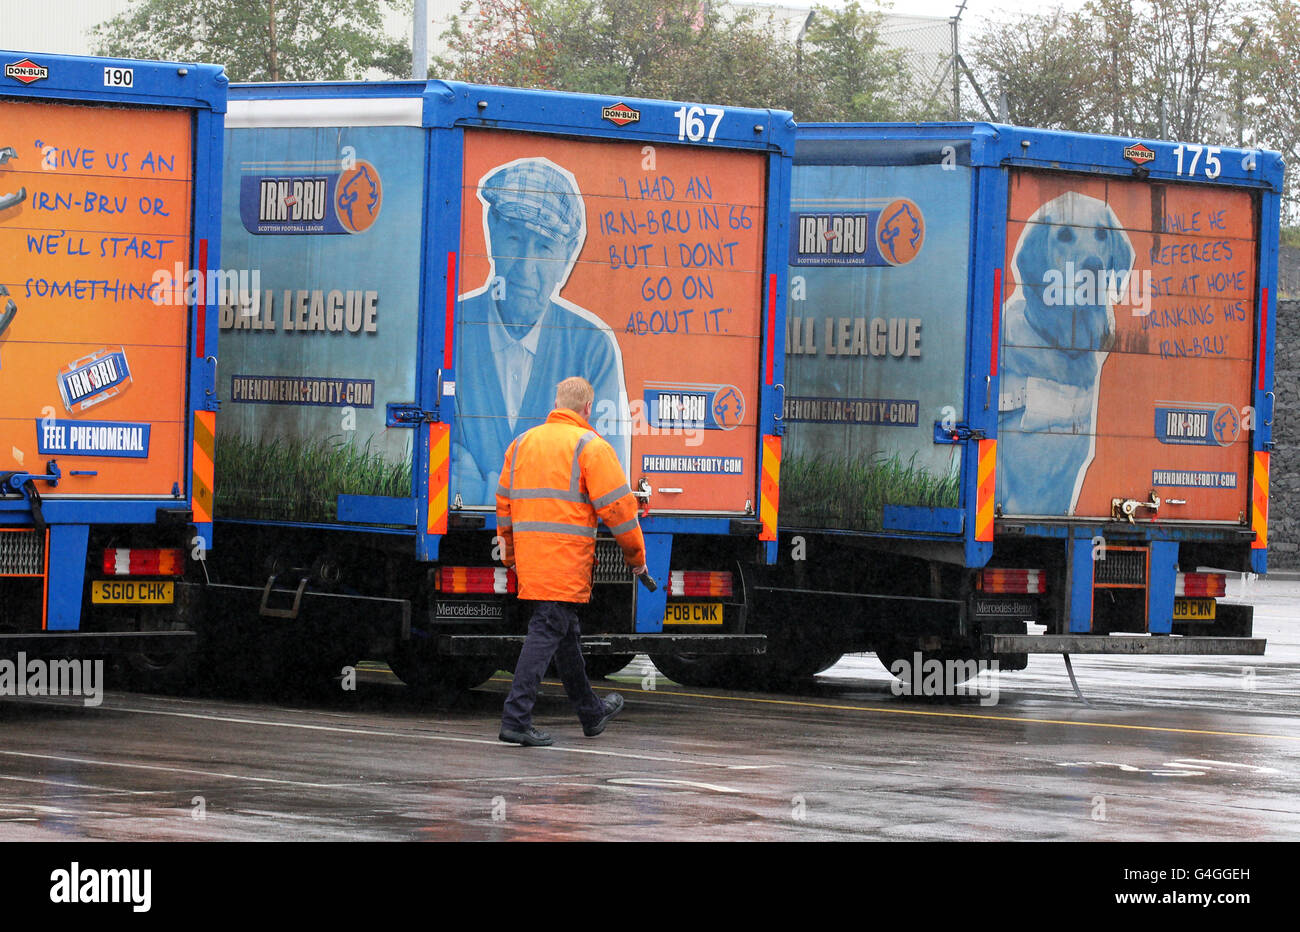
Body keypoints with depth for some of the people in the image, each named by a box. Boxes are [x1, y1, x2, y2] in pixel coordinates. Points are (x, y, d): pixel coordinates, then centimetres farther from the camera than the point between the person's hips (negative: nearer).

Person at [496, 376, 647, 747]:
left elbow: (505, 504, 22)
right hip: (567, 558, -7)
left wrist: (511, 555, 32)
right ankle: (516, 719, -18)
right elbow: (617, 505, -9)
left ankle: (590, 713, 33)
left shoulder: (523, 443, 15)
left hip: (529, 553, 7)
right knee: (547, 632, -10)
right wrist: (635, 555, 2)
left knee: (566, 633, 19)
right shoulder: (590, 446, -5)